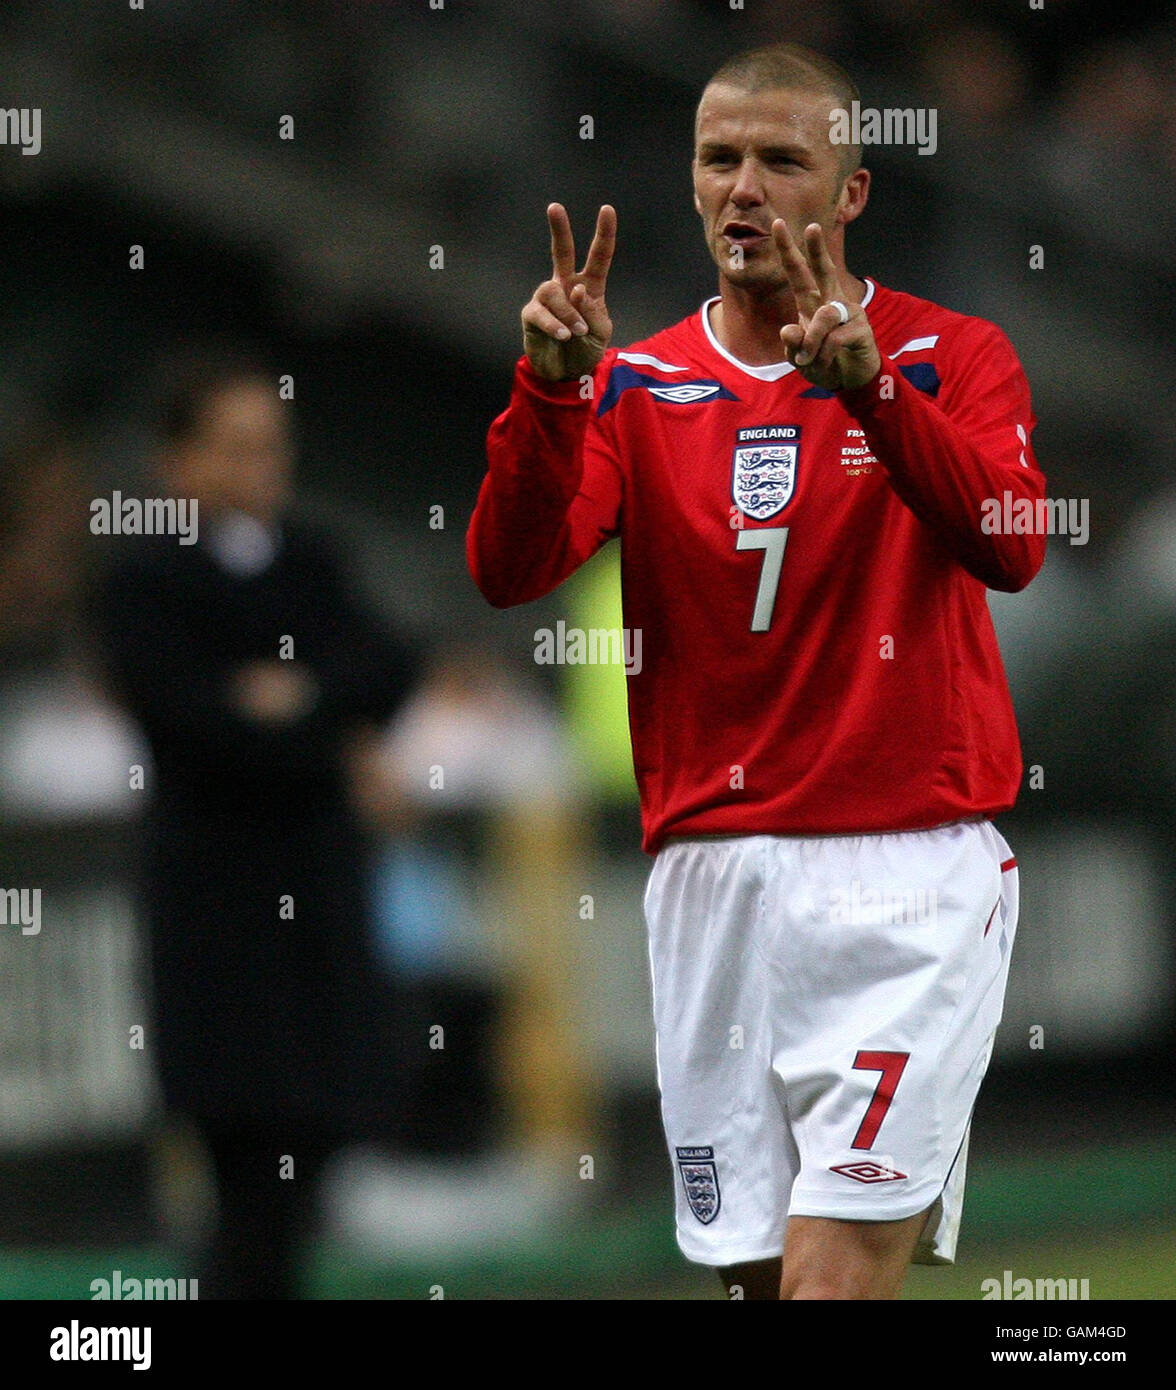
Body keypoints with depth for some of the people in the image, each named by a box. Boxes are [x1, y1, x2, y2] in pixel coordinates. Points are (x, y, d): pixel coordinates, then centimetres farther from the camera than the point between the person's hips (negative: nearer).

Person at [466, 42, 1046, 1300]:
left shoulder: (950, 358, 1)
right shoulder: (635, 384, 10)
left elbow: (1009, 547, -18)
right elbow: (508, 571, -5)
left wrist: (868, 386, -32)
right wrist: (548, 388, -22)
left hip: (905, 876, -4)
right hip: (710, 876, 4)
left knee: (834, 1277, -14)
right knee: (759, 1270, 6)